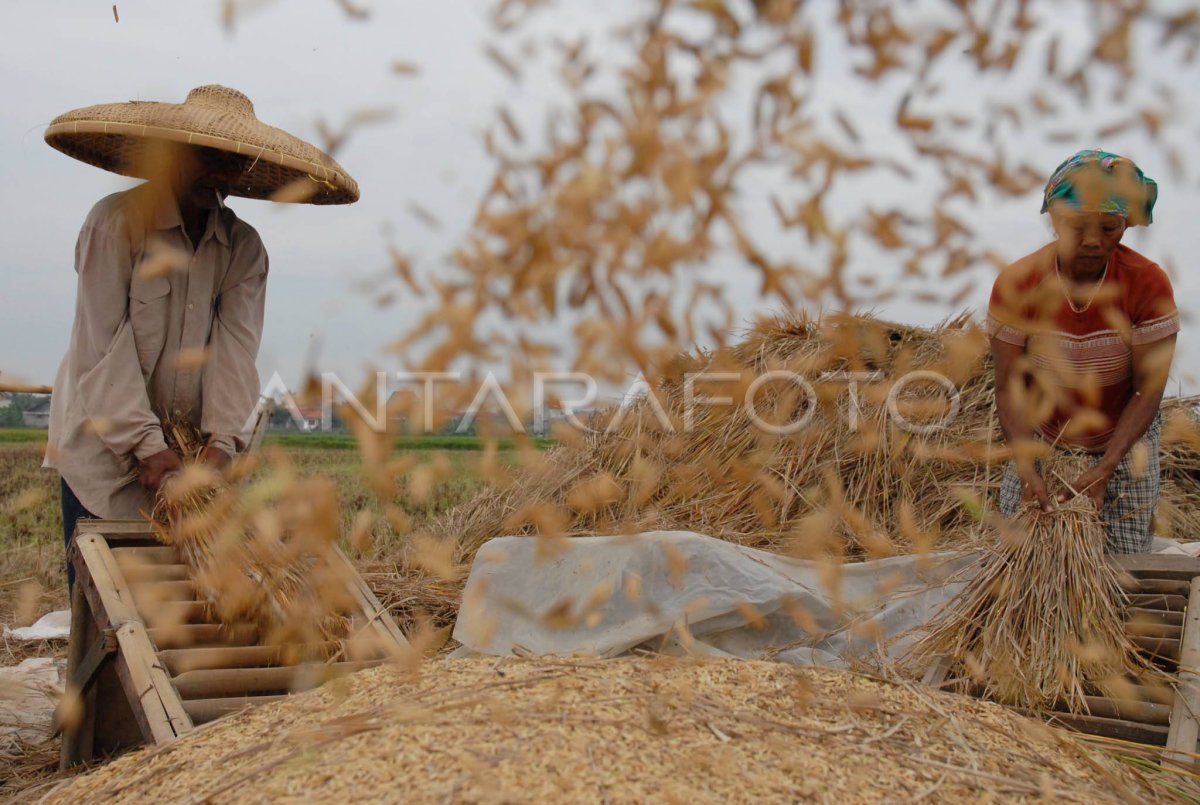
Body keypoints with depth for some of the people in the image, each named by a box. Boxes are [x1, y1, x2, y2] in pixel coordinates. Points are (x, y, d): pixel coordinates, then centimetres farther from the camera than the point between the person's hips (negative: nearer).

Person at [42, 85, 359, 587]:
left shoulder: (244, 247, 4)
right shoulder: (116, 222, -8)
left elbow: (236, 347, -6)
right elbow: (104, 347, -14)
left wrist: (222, 441, -19)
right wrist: (146, 445, -21)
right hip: (103, 448, -3)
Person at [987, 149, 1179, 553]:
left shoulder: (1149, 284, -21)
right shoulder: (1016, 284, -20)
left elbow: (1148, 390, -18)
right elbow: (1010, 387, -17)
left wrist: (1103, 471, -26)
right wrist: (1027, 470, -29)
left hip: (1124, 442, 0)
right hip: (1043, 439, 1)